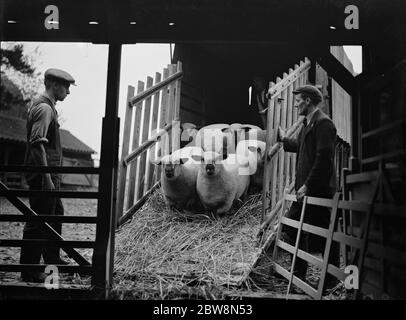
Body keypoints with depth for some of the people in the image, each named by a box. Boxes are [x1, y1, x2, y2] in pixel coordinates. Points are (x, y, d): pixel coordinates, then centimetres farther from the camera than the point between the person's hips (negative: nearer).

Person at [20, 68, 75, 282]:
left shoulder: (45, 106, 16)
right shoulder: (44, 108, -15)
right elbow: (37, 144, -23)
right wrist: (47, 177, -25)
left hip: (49, 173, 11)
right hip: (43, 174, -11)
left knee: (55, 213, 20)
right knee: (38, 220, -3)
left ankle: (52, 259, 35)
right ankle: (29, 272, 7)